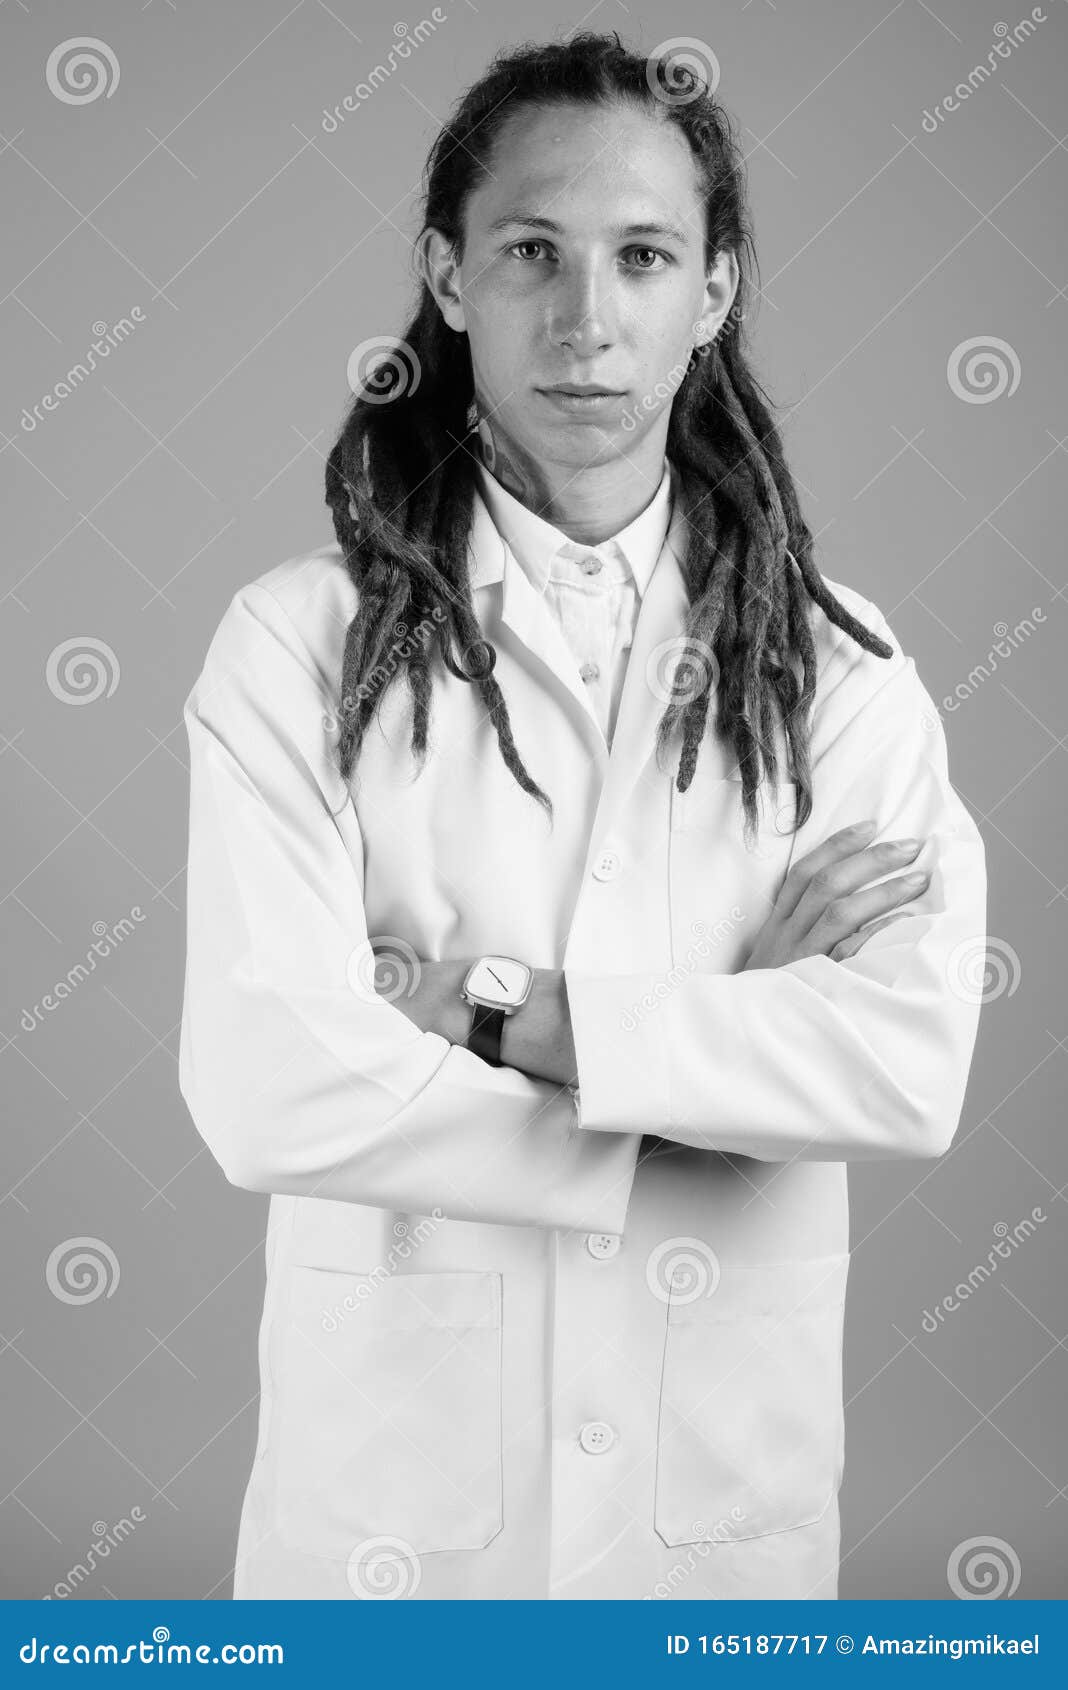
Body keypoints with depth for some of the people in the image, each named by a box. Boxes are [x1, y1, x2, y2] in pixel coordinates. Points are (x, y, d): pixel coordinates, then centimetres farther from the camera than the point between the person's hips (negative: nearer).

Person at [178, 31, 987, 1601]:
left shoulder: (838, 664, -3)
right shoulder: (300, 643, -9)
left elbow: (915, 1066, -15)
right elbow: (267, 1090, -19)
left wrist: (495, 1004, -20)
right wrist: (742, 1030, -14)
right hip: (391, 1476, -1)